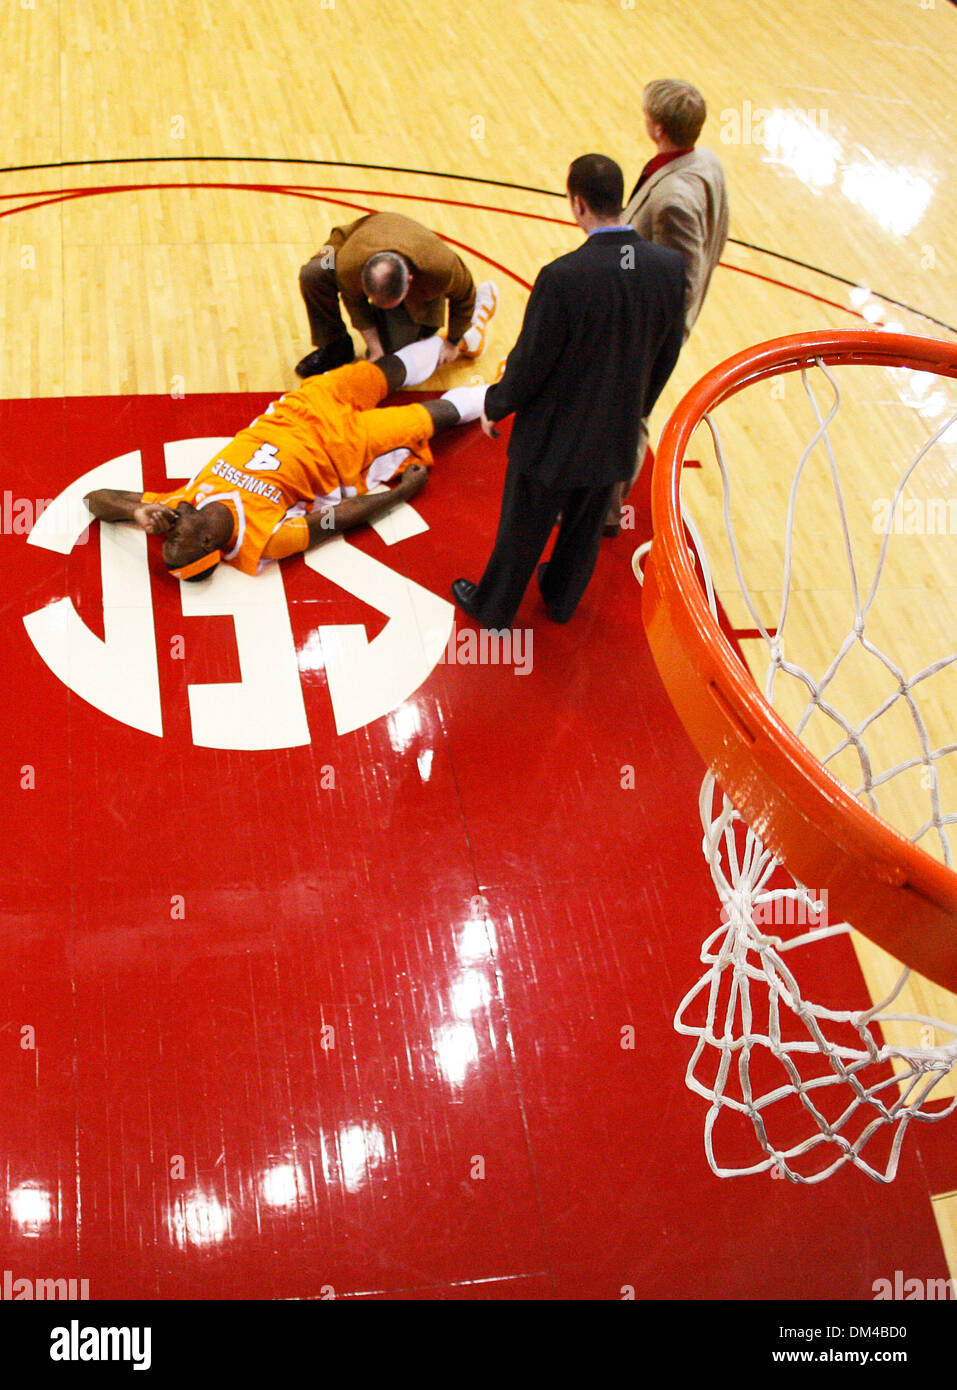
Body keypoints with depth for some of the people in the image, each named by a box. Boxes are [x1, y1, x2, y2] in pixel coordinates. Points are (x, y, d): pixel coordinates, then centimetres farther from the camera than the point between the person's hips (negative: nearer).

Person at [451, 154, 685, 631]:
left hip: (553, 439, -5)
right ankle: (562, 599, 51)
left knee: (522, 532, 18)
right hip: (616, 436, 5)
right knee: (586, 526, 27)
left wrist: (495, 406, -1)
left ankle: (493, 607, 41)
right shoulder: (669, 267, -14)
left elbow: (529, 364, -21)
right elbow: (667, 355, 0)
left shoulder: (563, 277, -31)